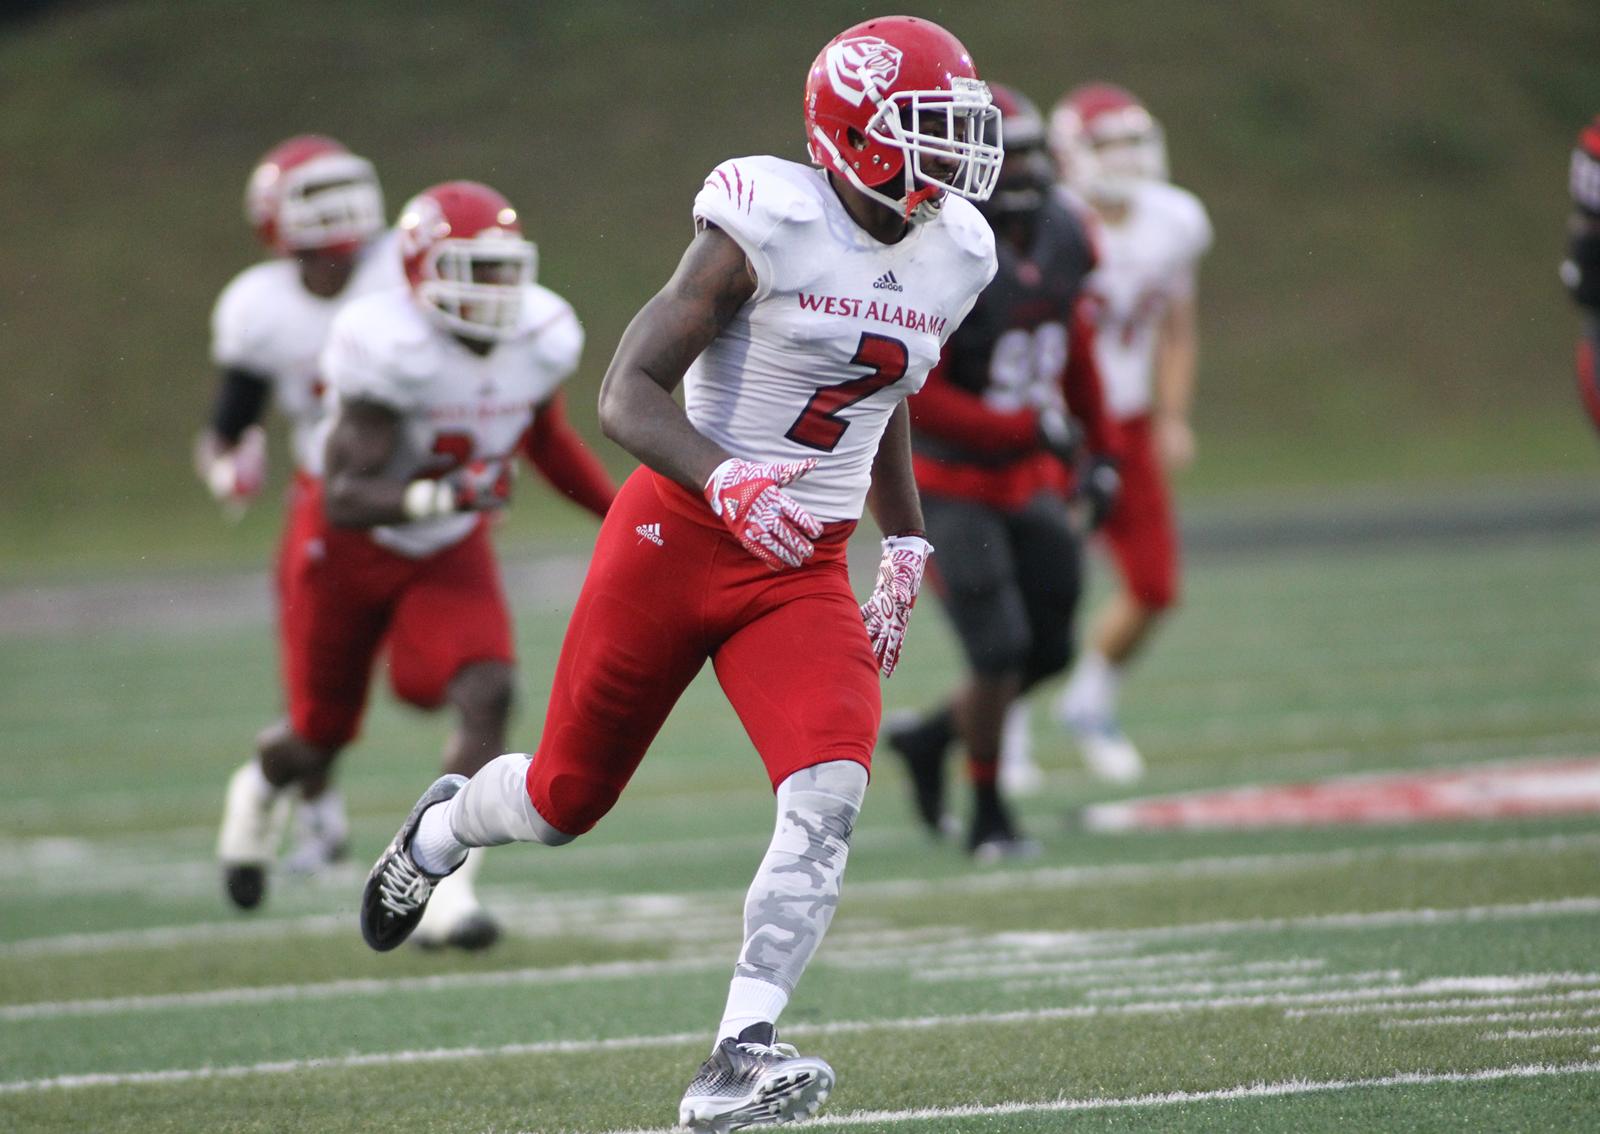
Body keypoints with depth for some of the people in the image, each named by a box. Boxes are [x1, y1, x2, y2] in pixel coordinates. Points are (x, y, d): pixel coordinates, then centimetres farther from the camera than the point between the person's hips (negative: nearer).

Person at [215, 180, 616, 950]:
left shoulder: (541, 339, -14)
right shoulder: (390, 348, -33)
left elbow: (544, 437, 10)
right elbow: (344, 496, -36)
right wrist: (434, 496, -52)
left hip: (451, 553, 4)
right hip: (350, 549, -4)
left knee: (487, 695, -22)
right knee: (322, 736, 12)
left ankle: (441, 891, -19)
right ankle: (261, 785, 51)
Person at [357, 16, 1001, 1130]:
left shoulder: (953, 258, 4)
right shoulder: (765, 229, -17)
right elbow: (626, 396, -19)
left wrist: (906, 553, 20)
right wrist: (724, 480, -36)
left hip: (807, 572, 5)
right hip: (680, 537, -4)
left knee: (831, 793, -21)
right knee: (567, 798, 10)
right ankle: (443, 827, 47)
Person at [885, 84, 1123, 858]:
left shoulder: (1059, 242, 0)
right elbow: (912, 396, -25)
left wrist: (1100, 450, 14)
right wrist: (1029, 429, -25)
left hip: (1029, 476, 7)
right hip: (950, 482, -7)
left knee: (1049, 649, 7)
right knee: (999, 652, -10)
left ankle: (928, 738, 30)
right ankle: (988, 817, 9)